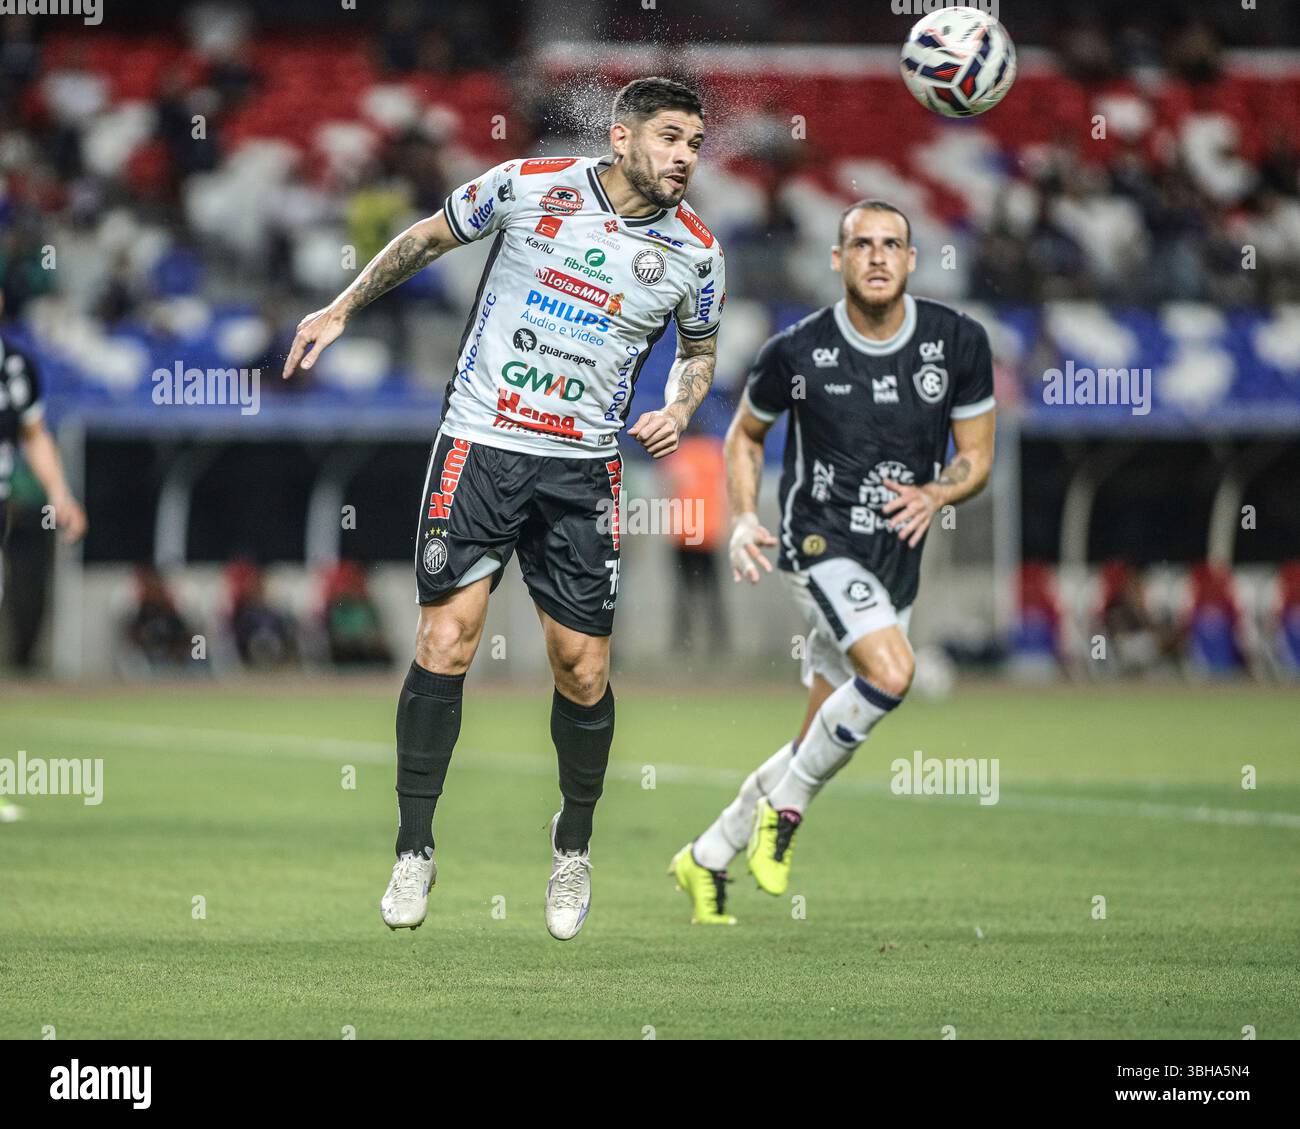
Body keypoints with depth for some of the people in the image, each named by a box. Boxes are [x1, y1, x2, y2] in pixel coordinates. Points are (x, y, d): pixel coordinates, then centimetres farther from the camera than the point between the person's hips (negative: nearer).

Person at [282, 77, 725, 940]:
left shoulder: (695, 252, 0)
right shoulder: (528, 187, -5)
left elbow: (700, 350, 19)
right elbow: (427, 239, 12)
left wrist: (681, 408, -1)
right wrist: (343, 309, 16)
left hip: (583, 466, 2)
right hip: (481, 444, -2)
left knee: (583, 669, 0)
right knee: (446, 641, -11)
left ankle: (575, 845, 24)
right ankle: (415, 850, 0)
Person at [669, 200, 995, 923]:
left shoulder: (959, 343, -3)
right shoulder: (798, 353, -9)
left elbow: (978, 456, 4)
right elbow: (746, 434, 10)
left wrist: (936, 494, -17)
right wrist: (744, 518, -5)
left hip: (897, 561, 5)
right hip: (822, 545, -5)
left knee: (823, 745, 10)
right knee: (891, 674, -30)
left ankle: (708, 859, 28)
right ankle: (784, 807, -9)